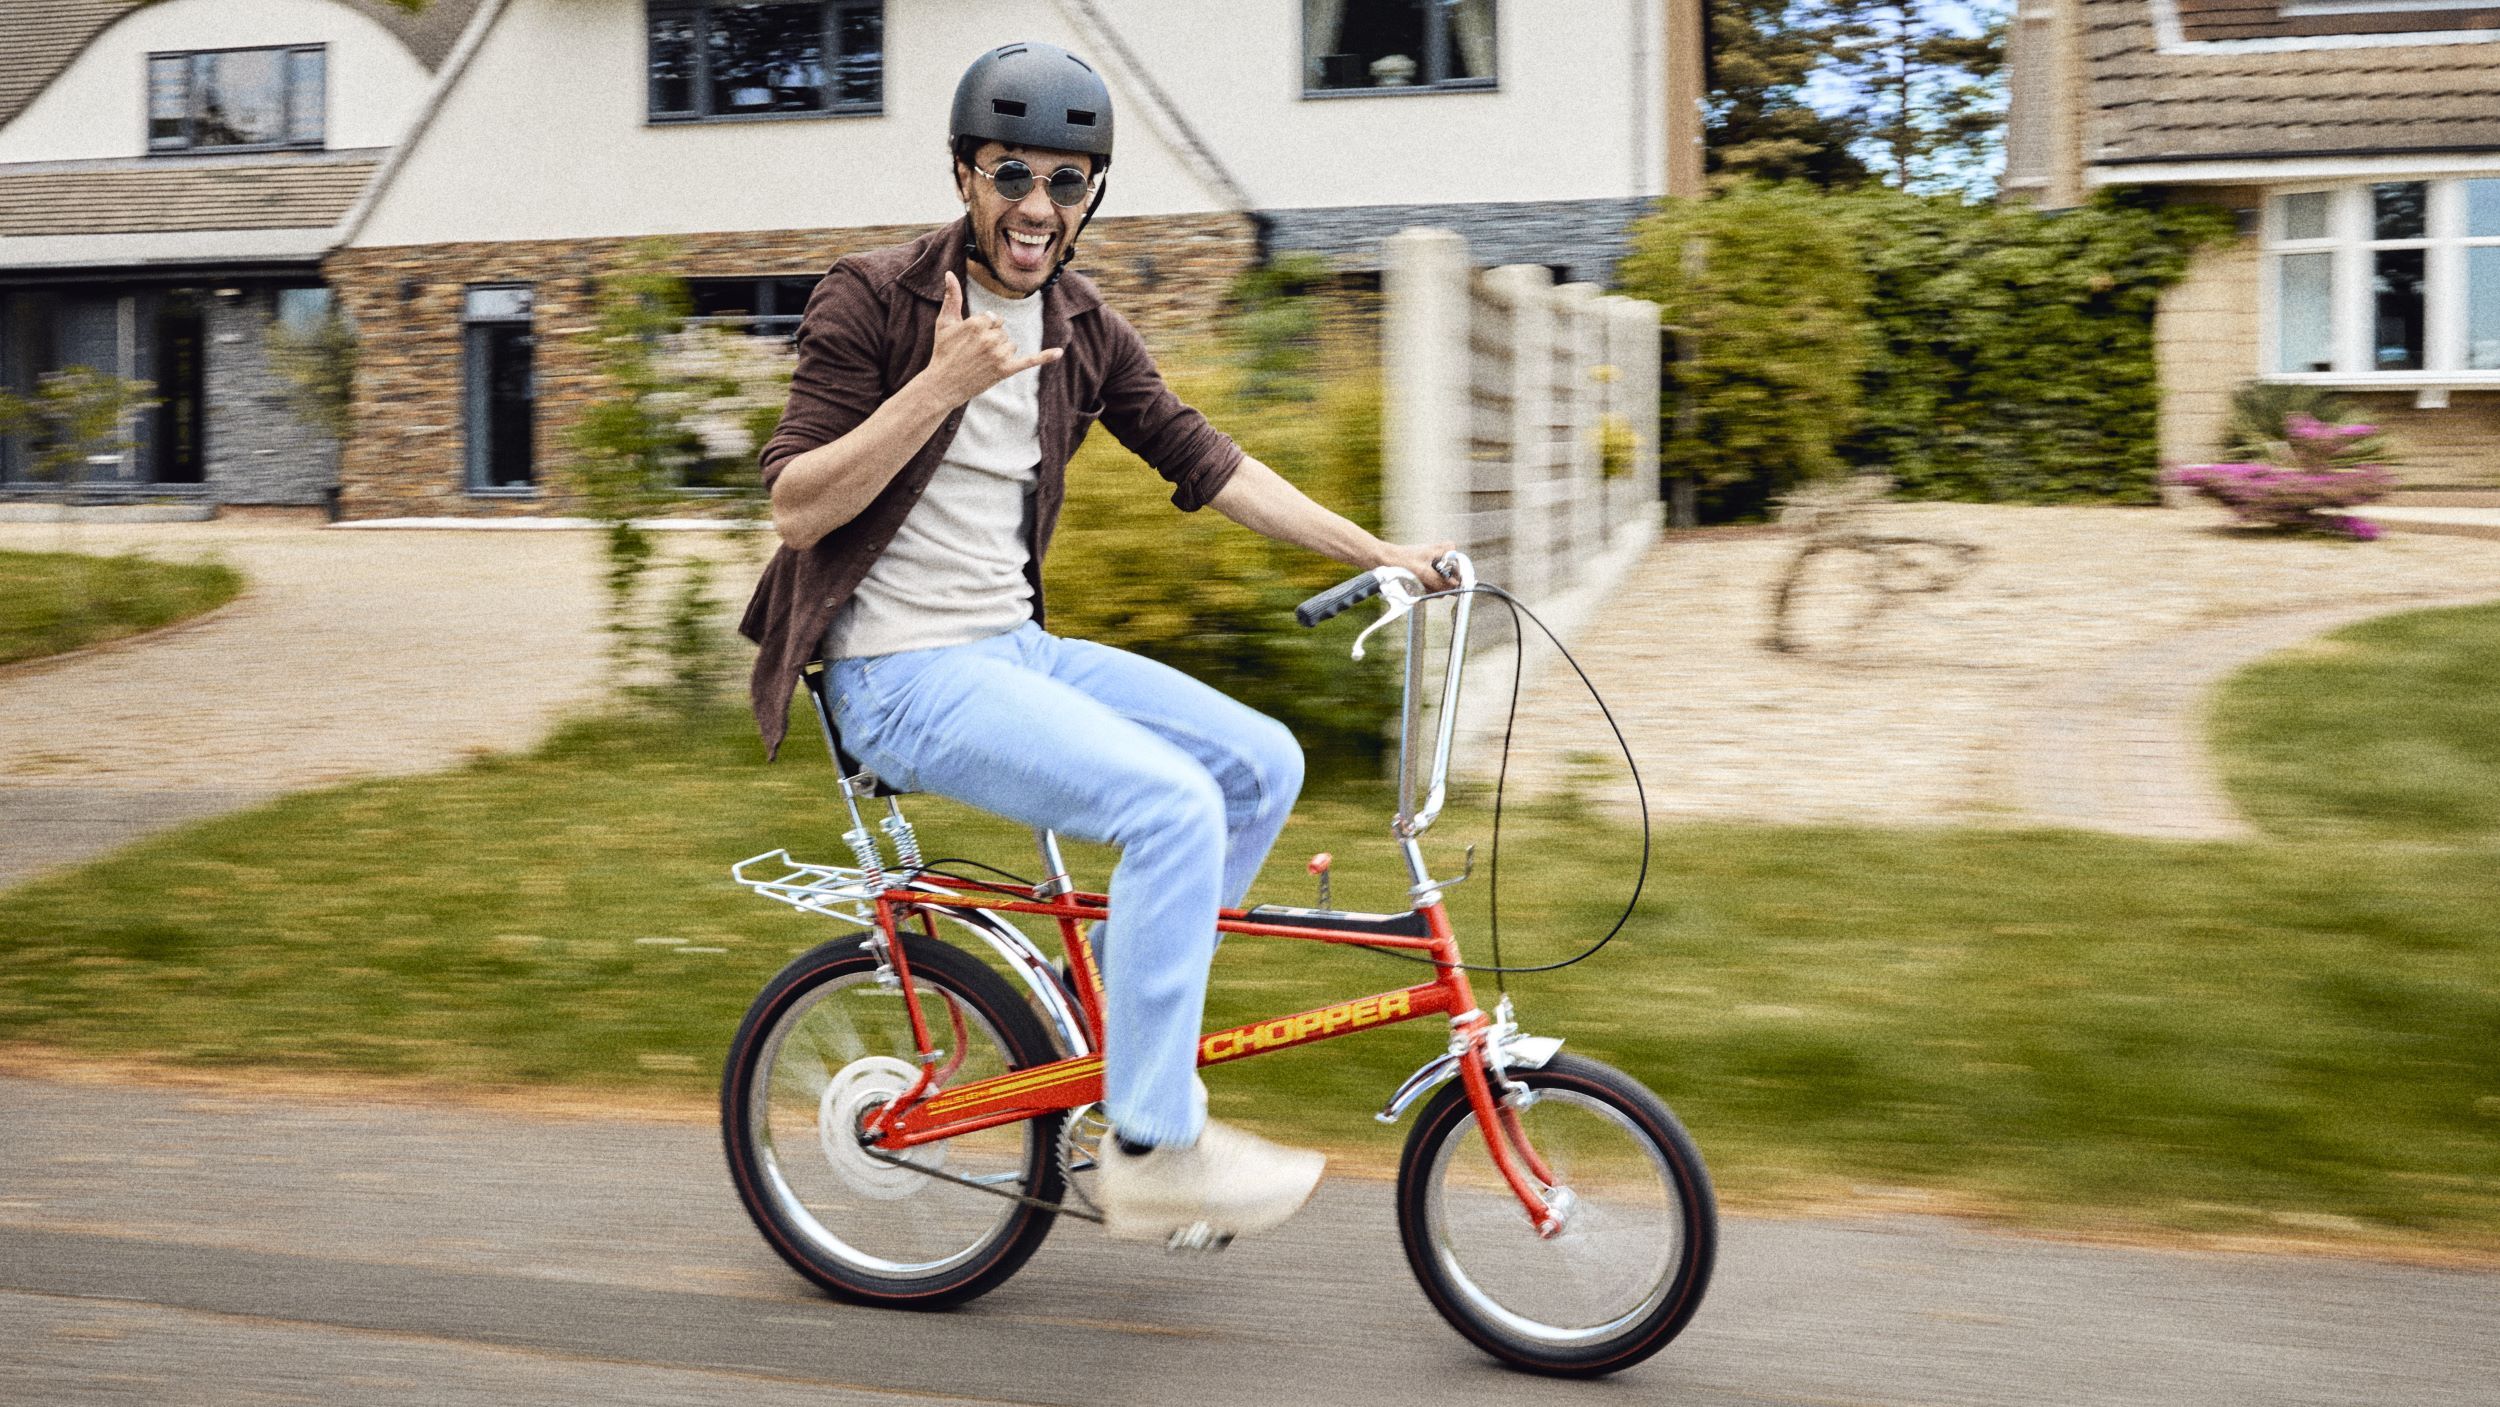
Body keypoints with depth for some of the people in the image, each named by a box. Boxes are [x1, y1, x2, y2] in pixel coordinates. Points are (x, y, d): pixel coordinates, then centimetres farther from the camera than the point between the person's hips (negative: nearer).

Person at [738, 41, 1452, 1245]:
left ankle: (1111, 1027, 13)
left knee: (1262, 762, -2)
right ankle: (1152, 1151, -16)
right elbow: (794, 508, -16)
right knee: (1174, 804, -24)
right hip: (901, 673, -7)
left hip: (1012, 648, 7)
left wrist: (1378, 554, 5)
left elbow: (1206, 463, 10)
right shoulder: (872, 301, -10)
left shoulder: (1083, 330, 8)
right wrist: (940, 386, -25)